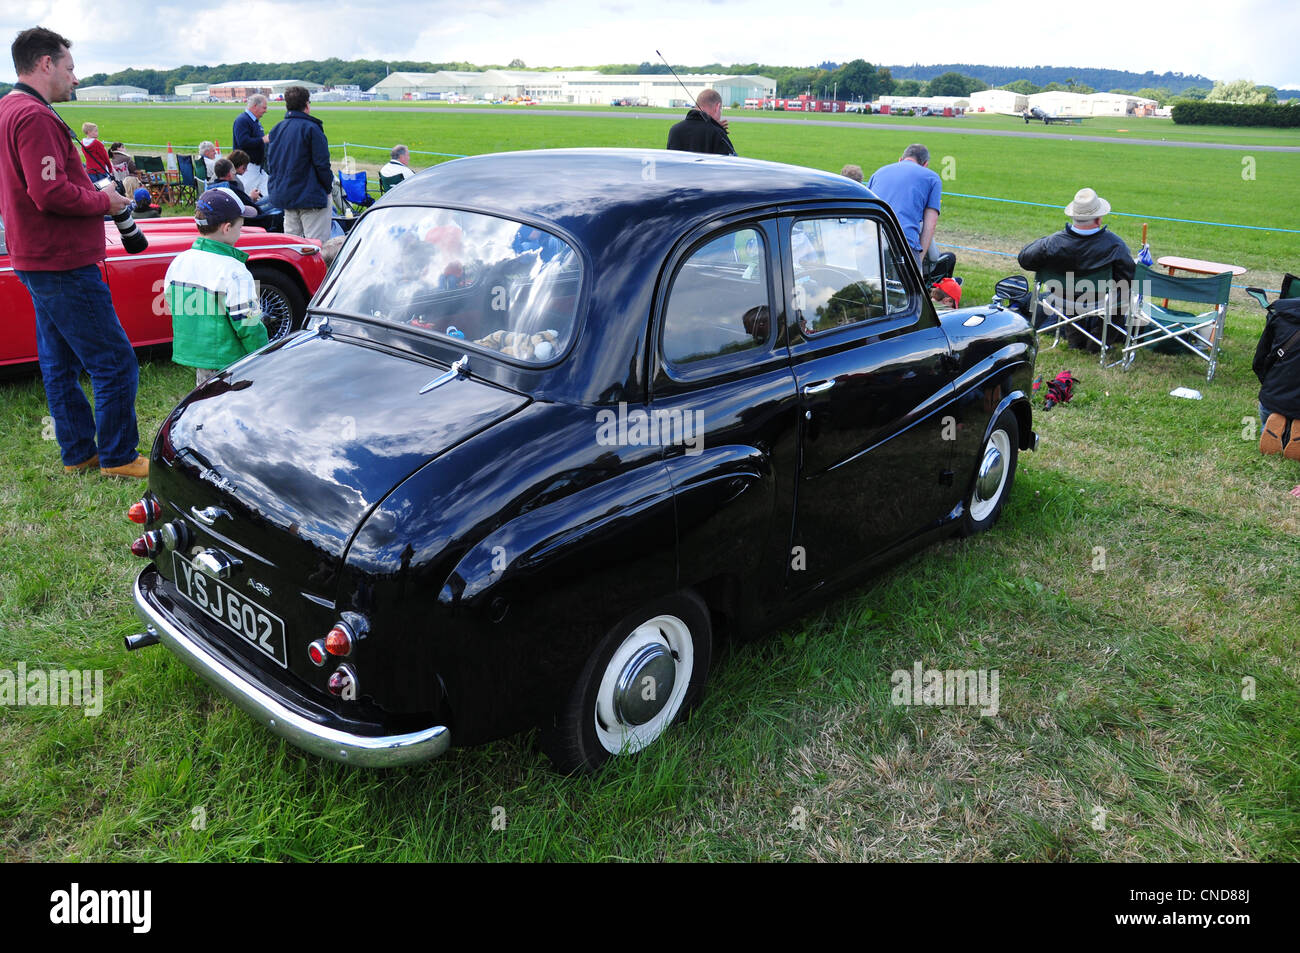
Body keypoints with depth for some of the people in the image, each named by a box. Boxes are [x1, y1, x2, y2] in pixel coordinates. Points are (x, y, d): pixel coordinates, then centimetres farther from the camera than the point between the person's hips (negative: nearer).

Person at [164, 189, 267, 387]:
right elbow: (248, 324, -19)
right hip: (227, 361, -8)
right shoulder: (235, 272, -20)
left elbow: (173, 308, 14)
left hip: (190, 353, 8)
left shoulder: (178, 263, 4)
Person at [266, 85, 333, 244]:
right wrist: (328, 186, -2)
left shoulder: (276, 129, 11)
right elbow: (322, 163, -15)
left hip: (283, 195, 8)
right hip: (311, 196, -8)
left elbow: (269, 161, 16)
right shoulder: (311, 128, -13)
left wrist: (279, 186, 21)